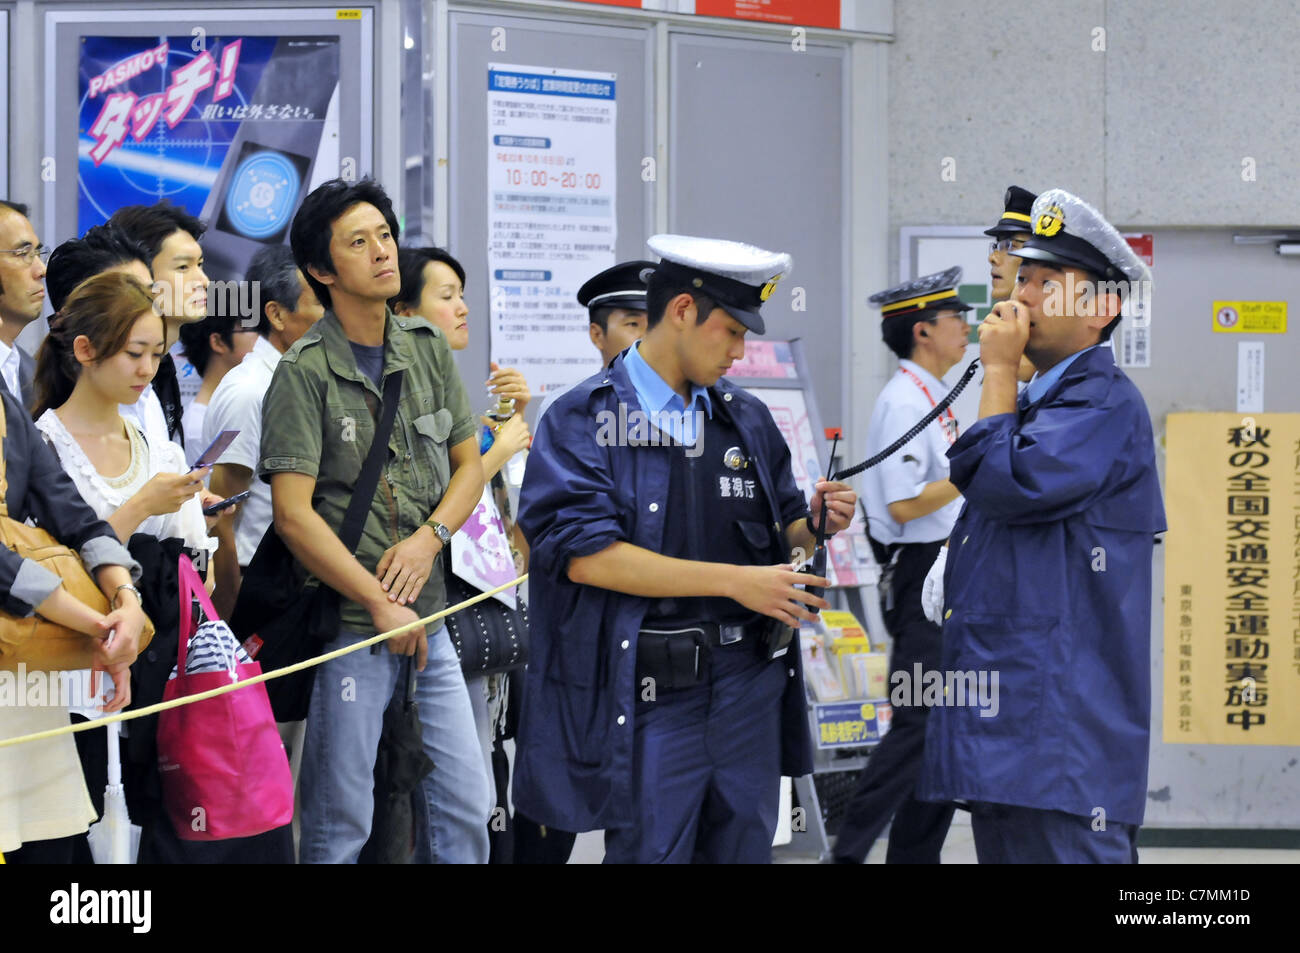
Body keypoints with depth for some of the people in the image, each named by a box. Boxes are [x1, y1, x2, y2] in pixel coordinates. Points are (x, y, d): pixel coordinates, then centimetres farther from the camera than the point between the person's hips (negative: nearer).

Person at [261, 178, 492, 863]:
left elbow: (469, 462, 16)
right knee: (340, 824, 0)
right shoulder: (304, 373, -8)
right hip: (346, 621, -6)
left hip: (428, 617, 6)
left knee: (468, 806, 6)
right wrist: (380, 603, -13)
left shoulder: (427, 349, 10)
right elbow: (293, 513, -13)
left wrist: (429, 538, -4)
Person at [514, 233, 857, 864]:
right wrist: (734, 581, -18)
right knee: (651, 851, -1)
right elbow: (586, 555, -17)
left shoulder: (747, 420, 14)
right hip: (648, 700, -6)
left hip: (749, 688, 6)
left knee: (745, 849, 11)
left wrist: (814, 524, -3)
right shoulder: (582, 420, -6)